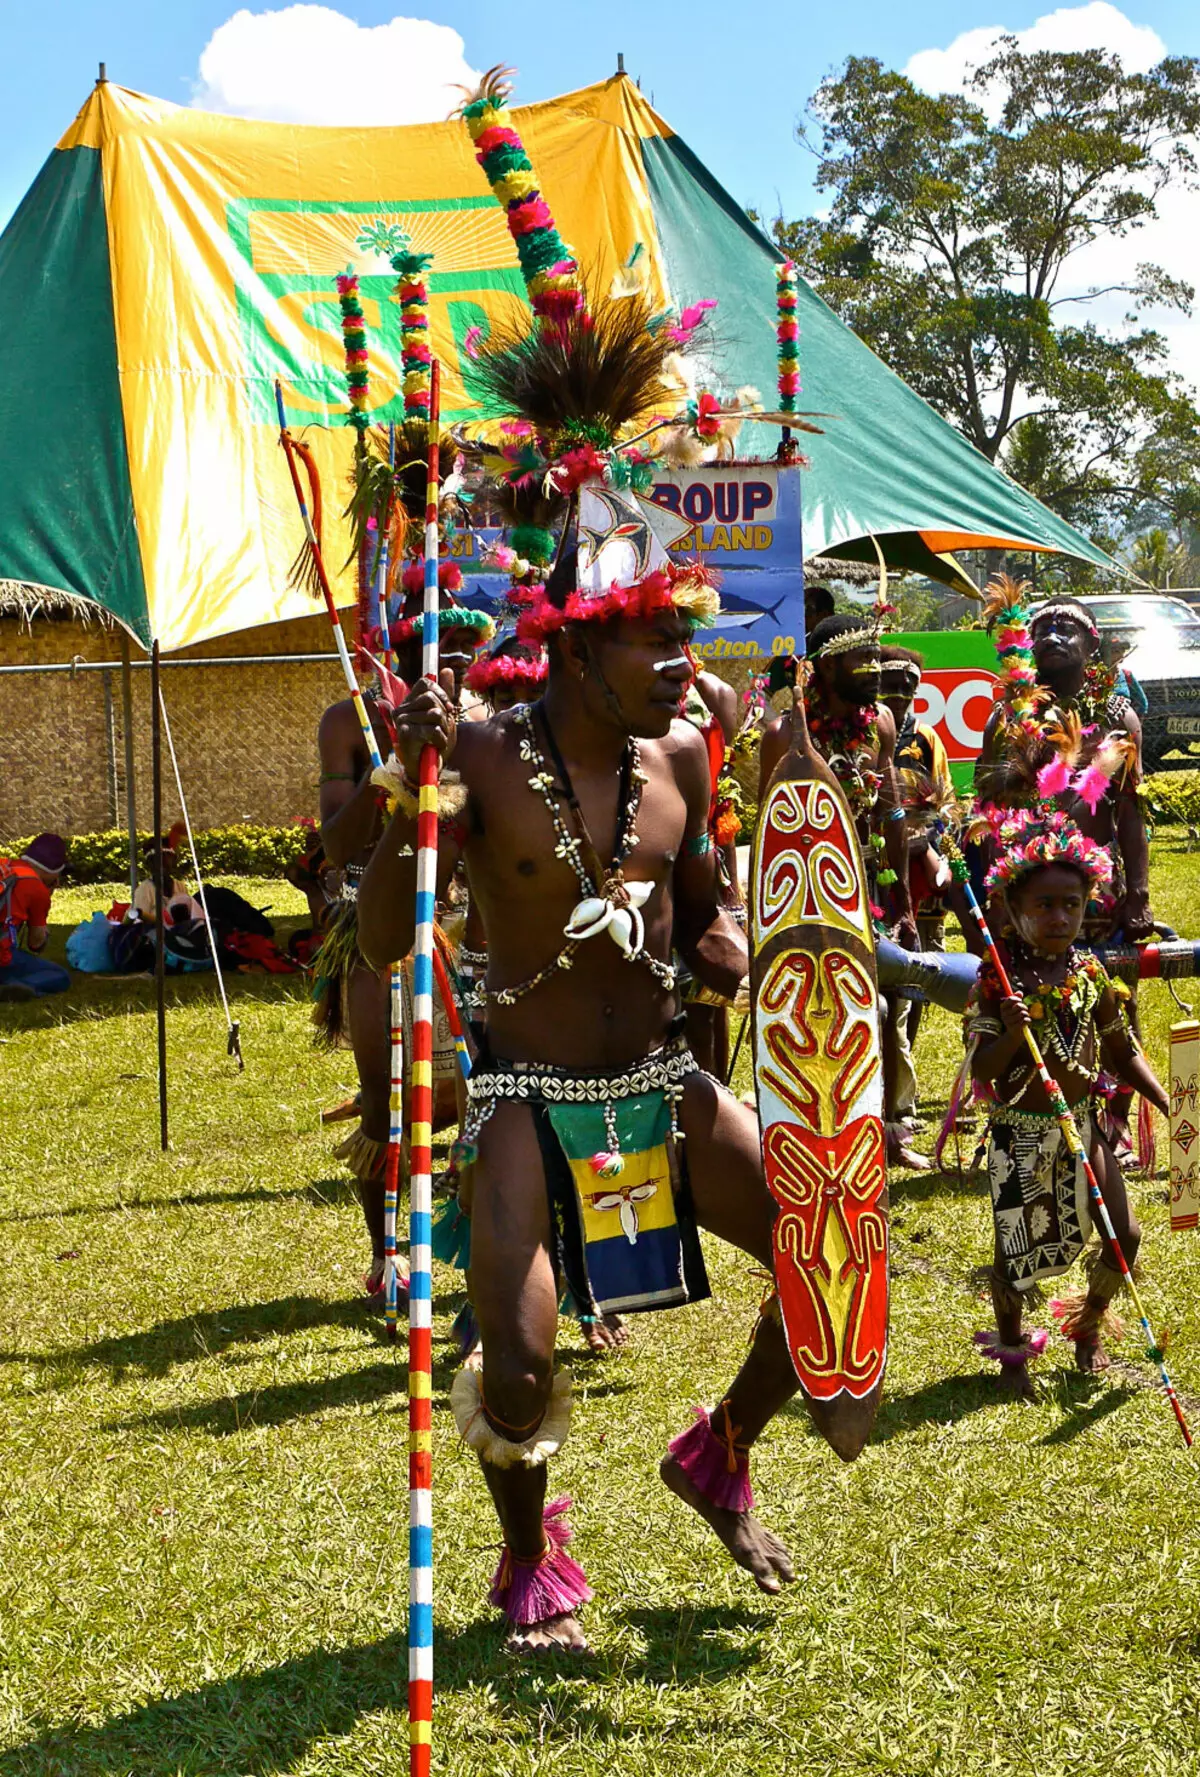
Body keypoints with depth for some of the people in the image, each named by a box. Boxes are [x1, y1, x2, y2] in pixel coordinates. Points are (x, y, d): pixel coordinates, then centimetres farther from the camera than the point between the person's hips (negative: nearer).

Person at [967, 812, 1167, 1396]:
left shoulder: (1090, 973, -1)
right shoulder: (999, 981, -15)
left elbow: (1122, 1051, 9)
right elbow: (980, 1068, -17)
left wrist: (1166, 1102, 2)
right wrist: (1013, 1034, -35)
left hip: (1081, 1124, 5)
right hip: (1020, 1133, -4)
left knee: (1124, 1235, 5)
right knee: (1016, 1247, 4)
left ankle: (1087, 1325, 31)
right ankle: (1012, 1349, 27)